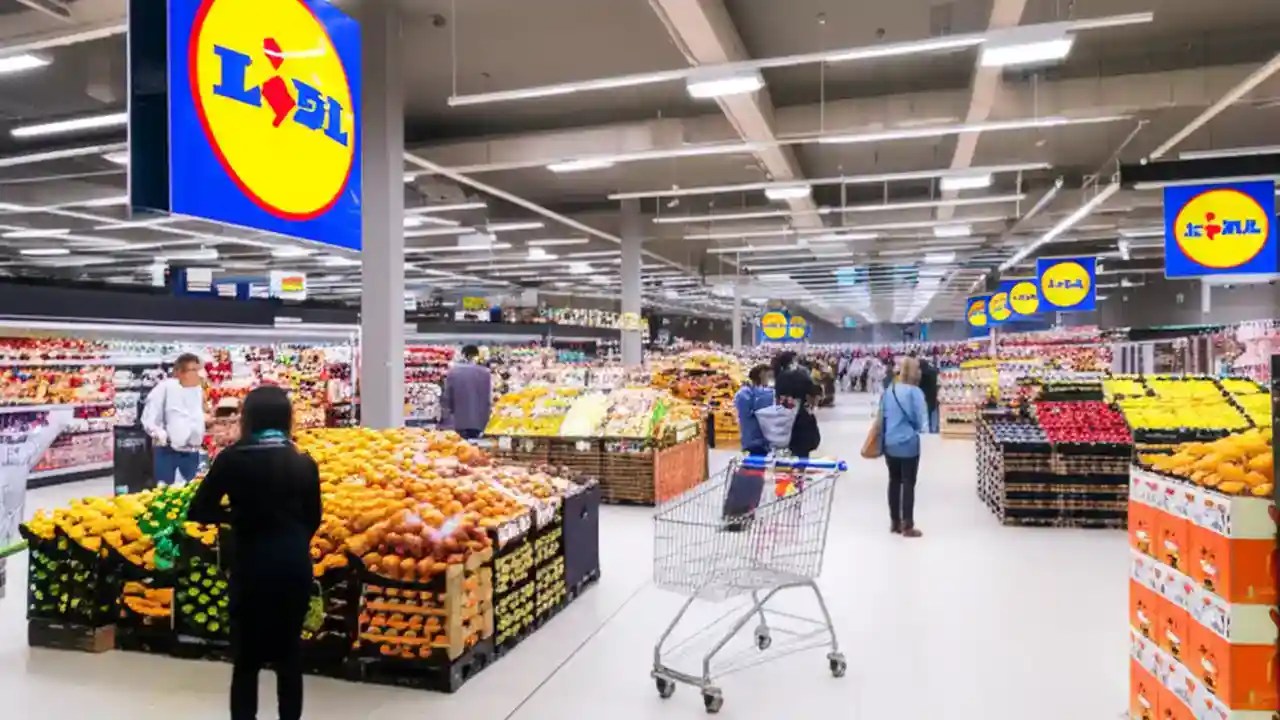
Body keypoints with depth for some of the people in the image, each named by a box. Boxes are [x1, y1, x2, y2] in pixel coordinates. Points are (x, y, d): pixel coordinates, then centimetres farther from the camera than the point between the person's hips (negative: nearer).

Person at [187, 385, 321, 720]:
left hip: (252, 566, -2)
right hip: (295, 565, 2)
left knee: (247, 659, 12)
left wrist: (232, 514, 12)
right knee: (289, 655, 16)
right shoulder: (304, 463, -1)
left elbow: (198, 511, -2)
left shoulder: (232, 459, -7)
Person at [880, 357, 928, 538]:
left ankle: (895, 522, 22)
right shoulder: (914, 392, -14)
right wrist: (914, 428, 7)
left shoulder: (887, 391, 4)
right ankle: (907, 527, 6)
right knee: (908, 483, 2)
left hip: (890, 444, 6)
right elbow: (921, 420, -12)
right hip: (908, 444, -6)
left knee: (894, 482, 14)